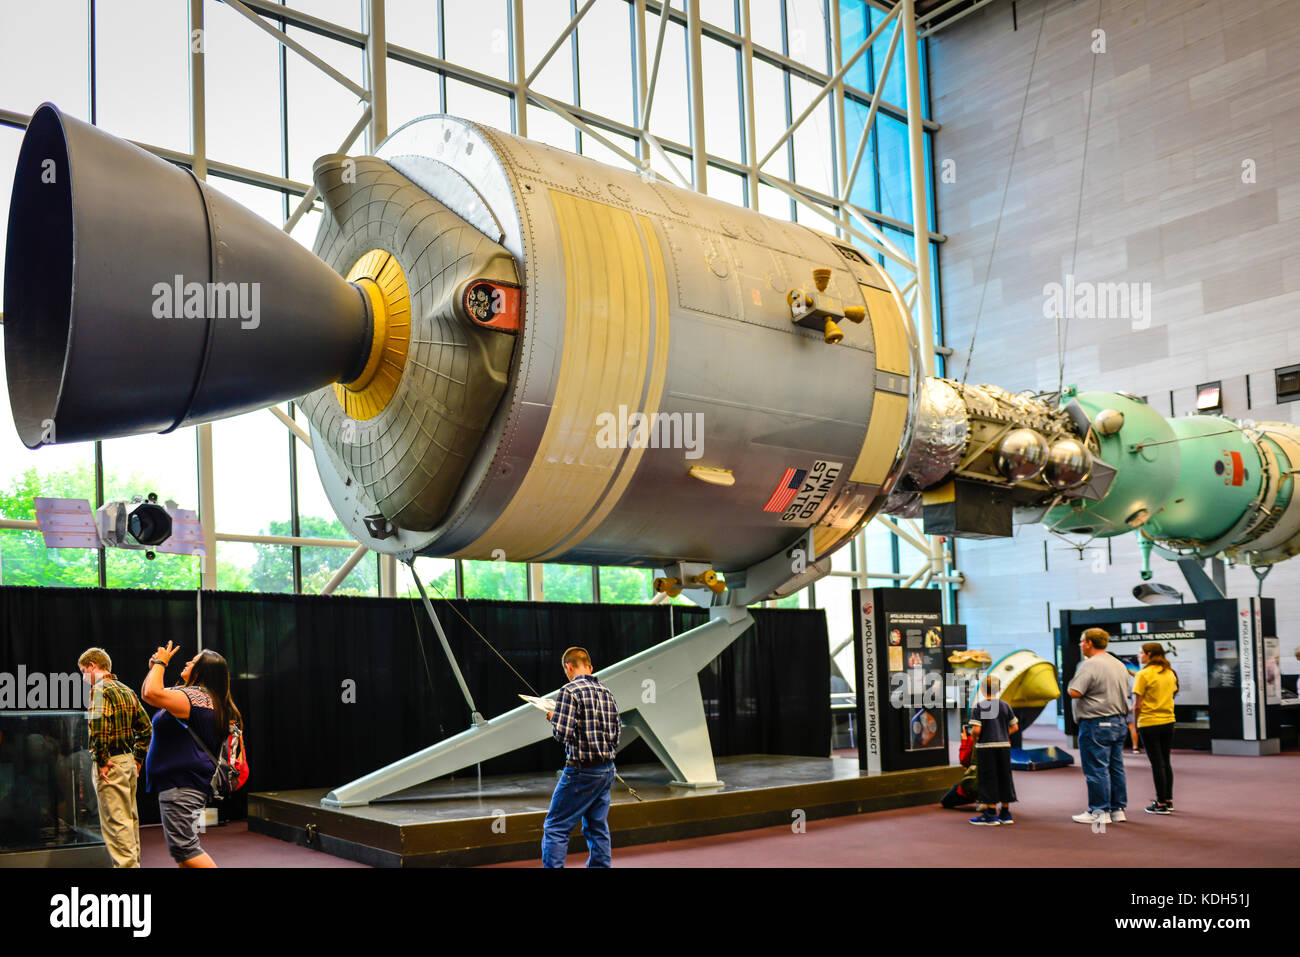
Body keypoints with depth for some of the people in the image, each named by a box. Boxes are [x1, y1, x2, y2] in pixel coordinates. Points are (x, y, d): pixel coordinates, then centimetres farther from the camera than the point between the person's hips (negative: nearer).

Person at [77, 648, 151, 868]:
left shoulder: (99, 690, -11)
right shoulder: (127, 691, 15)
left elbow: (98, 727, -26)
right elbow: (145, 728, 16)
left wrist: (101, 761, -20)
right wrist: (137, 759, 17)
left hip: (110, 764, -9)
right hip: (129, 761, 9)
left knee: (115, 821, -7)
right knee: (129, 818, 15)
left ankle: (125, 864, -8)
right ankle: (133, 862, 23)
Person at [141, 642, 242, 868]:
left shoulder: (196, 697, -15)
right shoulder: (200, 697, 19)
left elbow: (152, 694, -27)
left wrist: (160, 663, -12)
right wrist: (154, 668, 20)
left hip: (182, 785, -11)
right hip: (183, 782, 11)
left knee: (183, 847, -14)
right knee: (182, 847, 15)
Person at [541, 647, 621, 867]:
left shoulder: (570, 692, -12)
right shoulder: (606, 692, 10)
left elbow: (563, 734, -19)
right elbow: (617, 732, 11)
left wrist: (554, 718, 0)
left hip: (581, 771, -7)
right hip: (607, 770, 7)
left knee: (555, 827, -1)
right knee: (597, 828, 14)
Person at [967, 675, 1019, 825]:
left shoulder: (979, 706, -8)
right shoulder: (1005, 706, 4)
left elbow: (976, 730, -16)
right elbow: (1015, 727, 6)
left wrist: (974, 737, 3)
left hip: (985, 747, -4)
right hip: (1004, 745, 4)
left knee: (988, 779, 2)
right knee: (1004, 777, 12)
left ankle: (991, 814, 4)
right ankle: (1005, 812, 19)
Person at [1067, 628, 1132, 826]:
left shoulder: (1090, 665, -15)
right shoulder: (1119, 665, 14)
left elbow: (1075, 692, -20)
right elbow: (1125, 693, 19)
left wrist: (1073, 683, -1)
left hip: (1096, 724, -9)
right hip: (1119, 722, 9)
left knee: (1096, 769, -3)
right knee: (1116, 768, 13)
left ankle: (1099, 812, -1)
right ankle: (1118, 810, 18)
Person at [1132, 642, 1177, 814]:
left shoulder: (1144, 675, -13)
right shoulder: (1170, 673, 7)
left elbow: (1137, 704, -14)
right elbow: (1173, 694, 13)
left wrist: (1135, 723, -3)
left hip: (1149, 724, -6)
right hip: (1168, 722, 6)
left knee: (1157, 763, 0)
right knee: (1166, 761, 16)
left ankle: (1162, 804, 5)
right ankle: (1168, 800, 22)